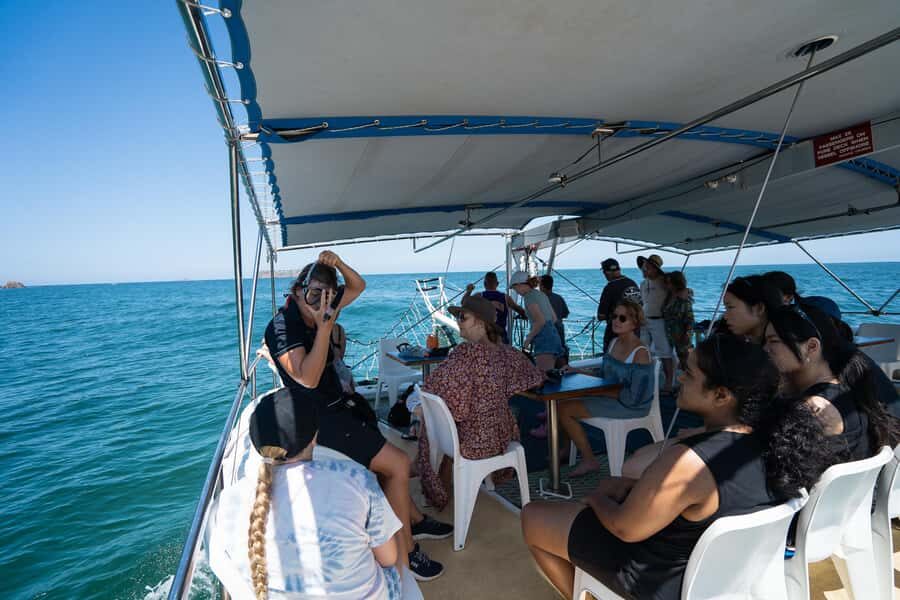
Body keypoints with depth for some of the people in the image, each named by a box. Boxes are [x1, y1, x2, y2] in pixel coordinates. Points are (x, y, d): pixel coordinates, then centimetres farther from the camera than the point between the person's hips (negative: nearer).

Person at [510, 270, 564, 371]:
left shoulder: (529, 296, -8)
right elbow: (554, 318, 22)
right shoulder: (541, 294, 18)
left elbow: (540, 321, -18)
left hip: (544, 340, -10)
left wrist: (528, 339, -8)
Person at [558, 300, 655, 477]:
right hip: (610, 397, 9)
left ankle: (589, 460, 4)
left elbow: (634, 397, -23)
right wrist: (578, 372, 1)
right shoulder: (614, 343, 5)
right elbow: (605, 377, 14)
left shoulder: (640, 353, -20)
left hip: (630, 407, -9)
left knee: (564, 409, -13)